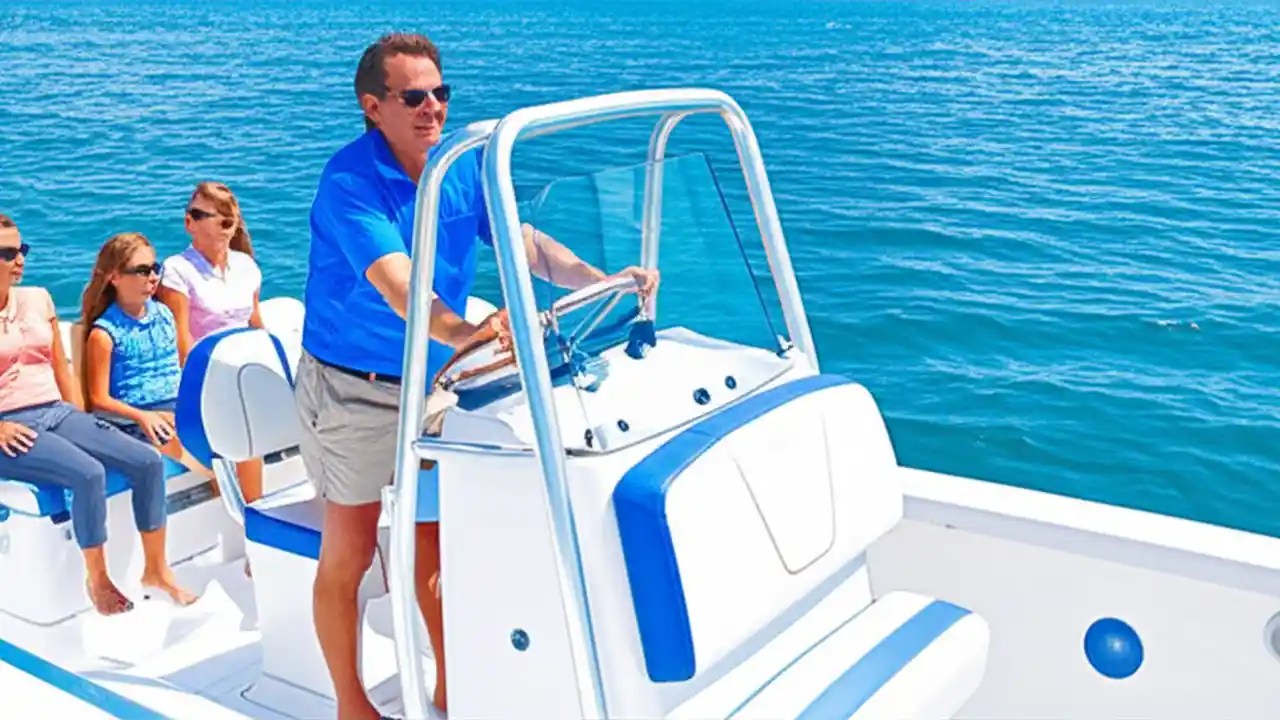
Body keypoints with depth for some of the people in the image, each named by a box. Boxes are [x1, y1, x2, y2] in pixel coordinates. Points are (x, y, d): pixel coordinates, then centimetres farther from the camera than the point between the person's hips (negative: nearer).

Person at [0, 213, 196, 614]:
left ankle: (156, 568, 1)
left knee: (148, 461, -11)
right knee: (88, 473, -31)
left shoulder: (37, 299, 12)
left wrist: (81, 421, 8)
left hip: (59, 413, 6)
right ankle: (97, 578, -10)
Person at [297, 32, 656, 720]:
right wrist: (466, 334, -54)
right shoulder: (349, 181, -22)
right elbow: (396, 283, -37)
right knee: (349, 553, 6)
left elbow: (523, 242, -2)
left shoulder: (463, 166, -3)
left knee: (436, 539, 14)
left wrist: (602, 283, -18)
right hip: (352, 390, -5)